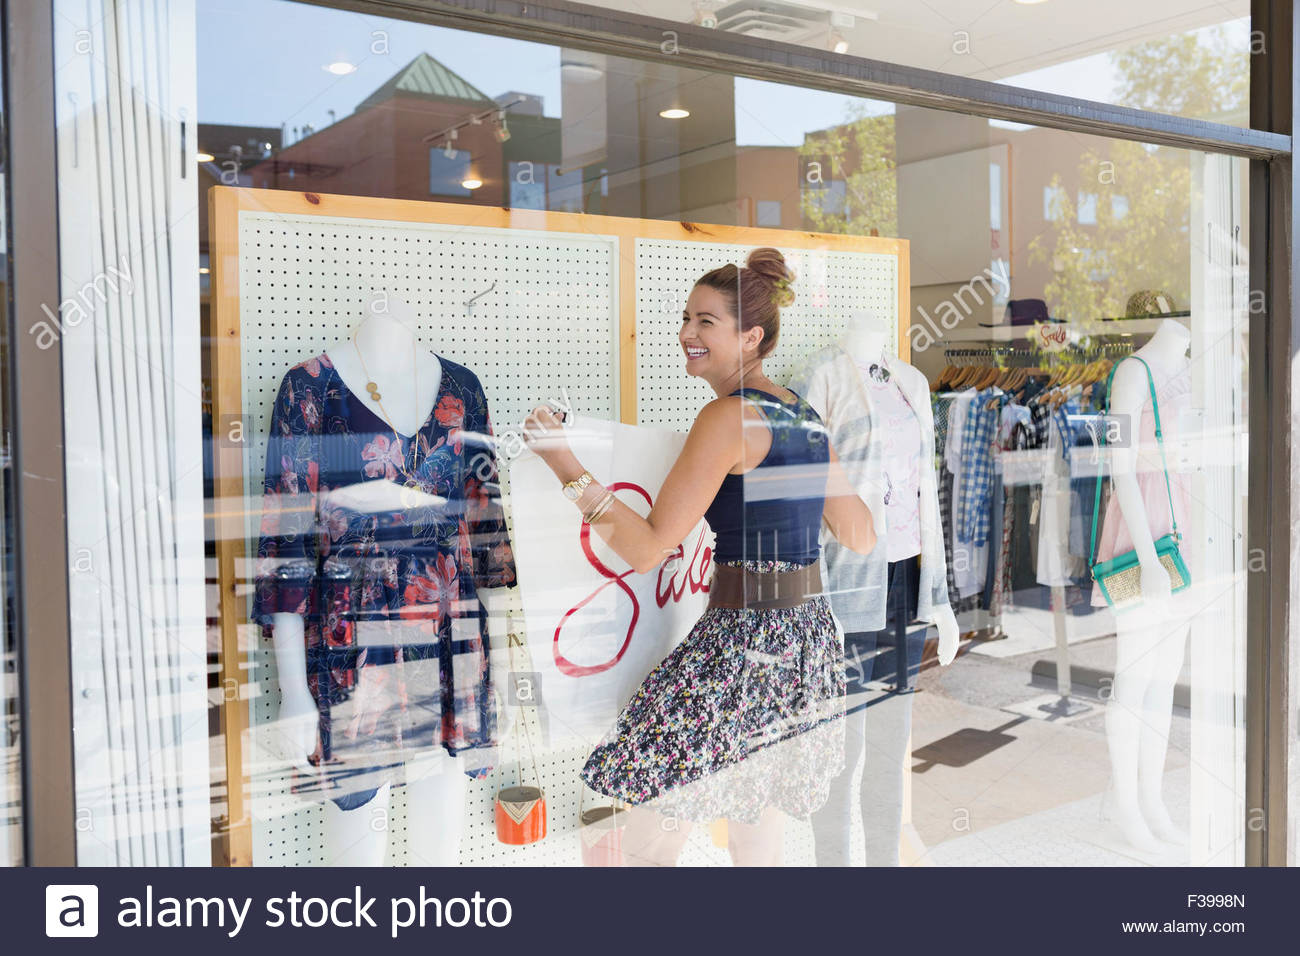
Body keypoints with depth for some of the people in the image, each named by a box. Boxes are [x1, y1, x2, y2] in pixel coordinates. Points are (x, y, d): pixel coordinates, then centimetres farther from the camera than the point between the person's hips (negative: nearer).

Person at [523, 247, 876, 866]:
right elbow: (862, 538, 18)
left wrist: (565, 465, -16)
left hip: (743, 641, -9)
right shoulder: (805, 417, 11)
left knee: (643, 850, 1)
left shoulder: (729, 417, -13)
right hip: (807, 641, 9)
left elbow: (648, 548, -16)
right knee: (757, 849, 19)